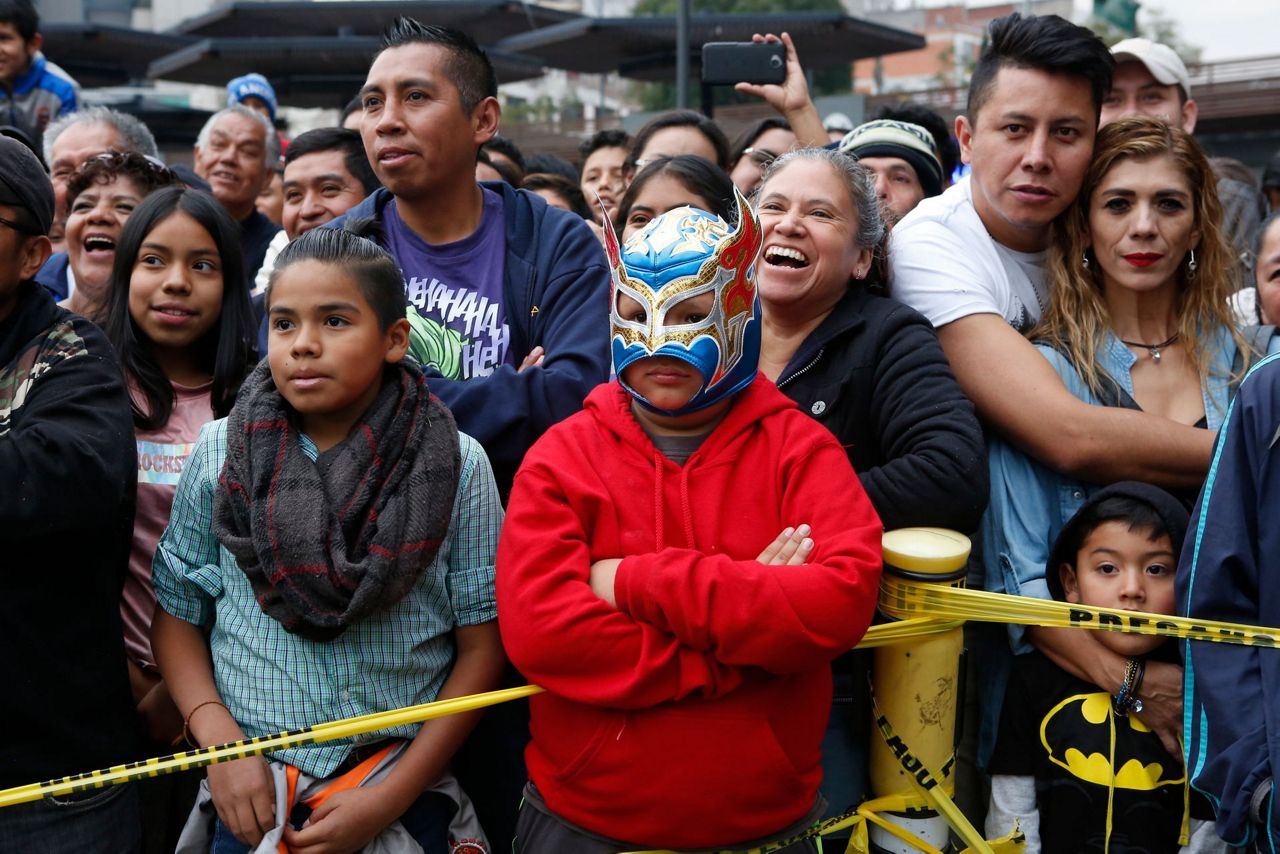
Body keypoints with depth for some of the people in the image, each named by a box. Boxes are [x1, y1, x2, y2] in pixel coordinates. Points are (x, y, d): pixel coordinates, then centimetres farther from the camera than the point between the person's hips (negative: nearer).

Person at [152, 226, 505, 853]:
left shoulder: (456, 465, -8)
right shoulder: (219, 452, -3)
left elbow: (482, 643, -7)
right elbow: (177, 612, 2)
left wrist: (391, 796, -12)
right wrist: (222, 745, -11)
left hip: (405, 792, -1)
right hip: (251, 798, 1)